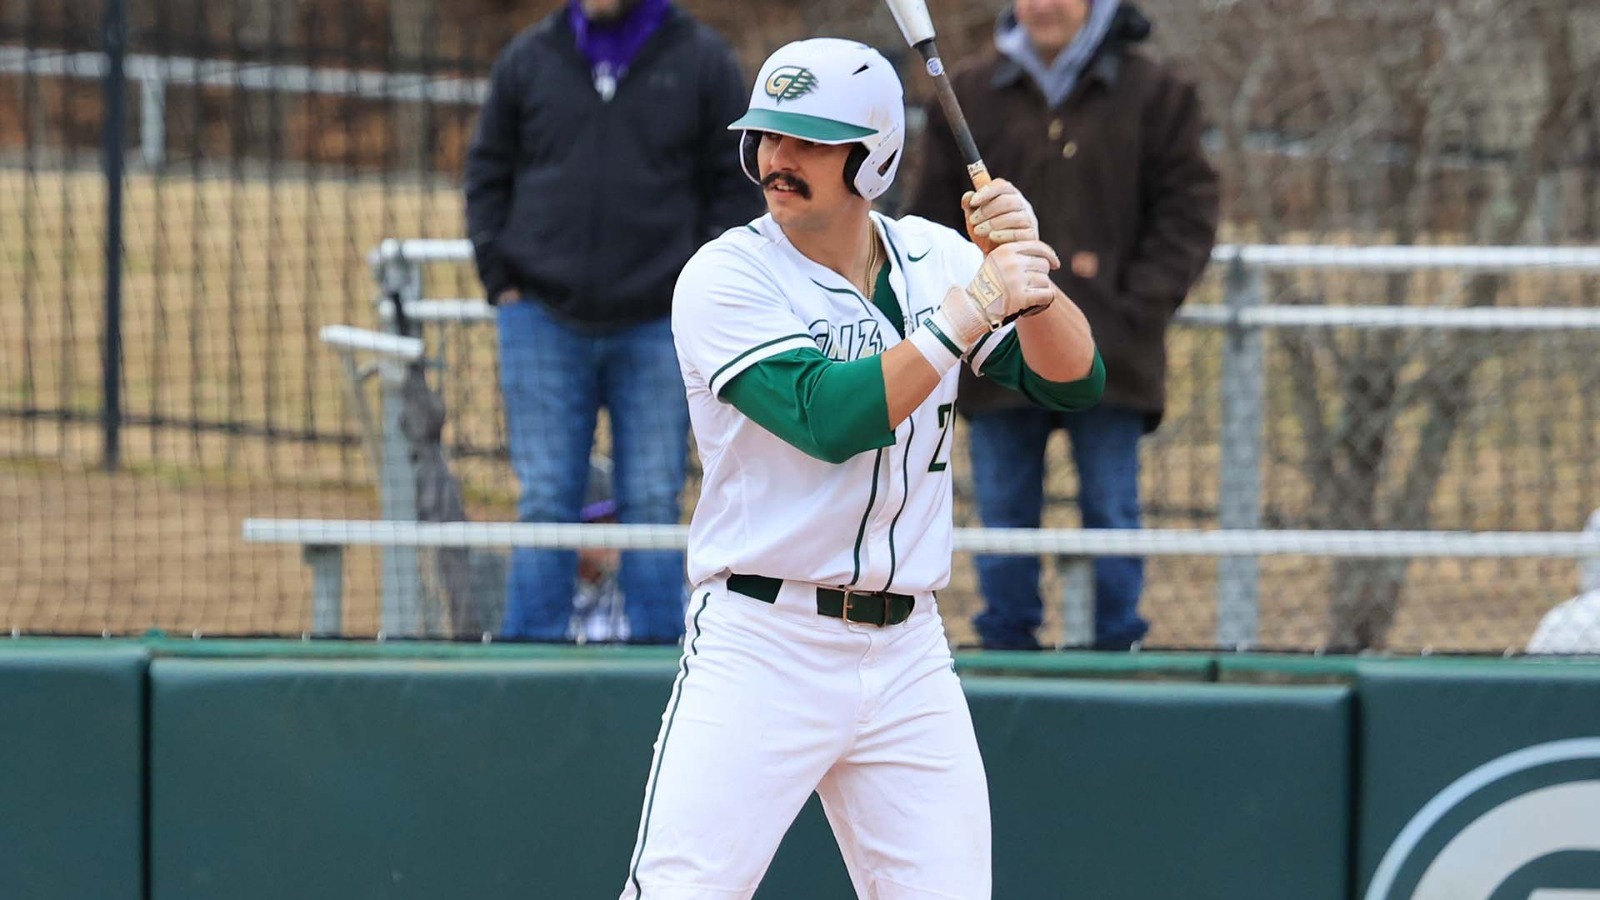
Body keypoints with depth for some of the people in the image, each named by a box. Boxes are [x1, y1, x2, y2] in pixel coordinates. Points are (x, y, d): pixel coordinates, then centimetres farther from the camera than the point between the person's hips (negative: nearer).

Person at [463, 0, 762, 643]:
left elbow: (737, 182, 6)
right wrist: (499, 276, 2)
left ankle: (658, 645, 7)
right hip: (544, 319, 1)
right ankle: (531, 646, 4)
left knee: (654, 502, 2)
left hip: (657, 325, -1)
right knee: (544, 500, 1)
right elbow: (488, 172, 13)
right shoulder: (528, 59, 7)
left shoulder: (700, 61, 3)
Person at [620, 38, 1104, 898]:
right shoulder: (725, 278, -8)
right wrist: (969, 310, -20)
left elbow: (1073, 380, 3)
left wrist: (1028, 269, -14)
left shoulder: (932, 259, 8)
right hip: (761, 646, -5)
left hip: (907, 656, 5)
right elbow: (829, 420, -21)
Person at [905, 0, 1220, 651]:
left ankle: (1118, 645, 8)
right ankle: (1006, 649, 12)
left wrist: (1138, 303, -9)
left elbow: (1188, 214, 2)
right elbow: (933, 215, 11)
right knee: (1004, 513, 6)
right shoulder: (972, 95, 8)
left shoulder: (1153, 96, 2)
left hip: (1109, 354, -2)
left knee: (1111, 513, 2)